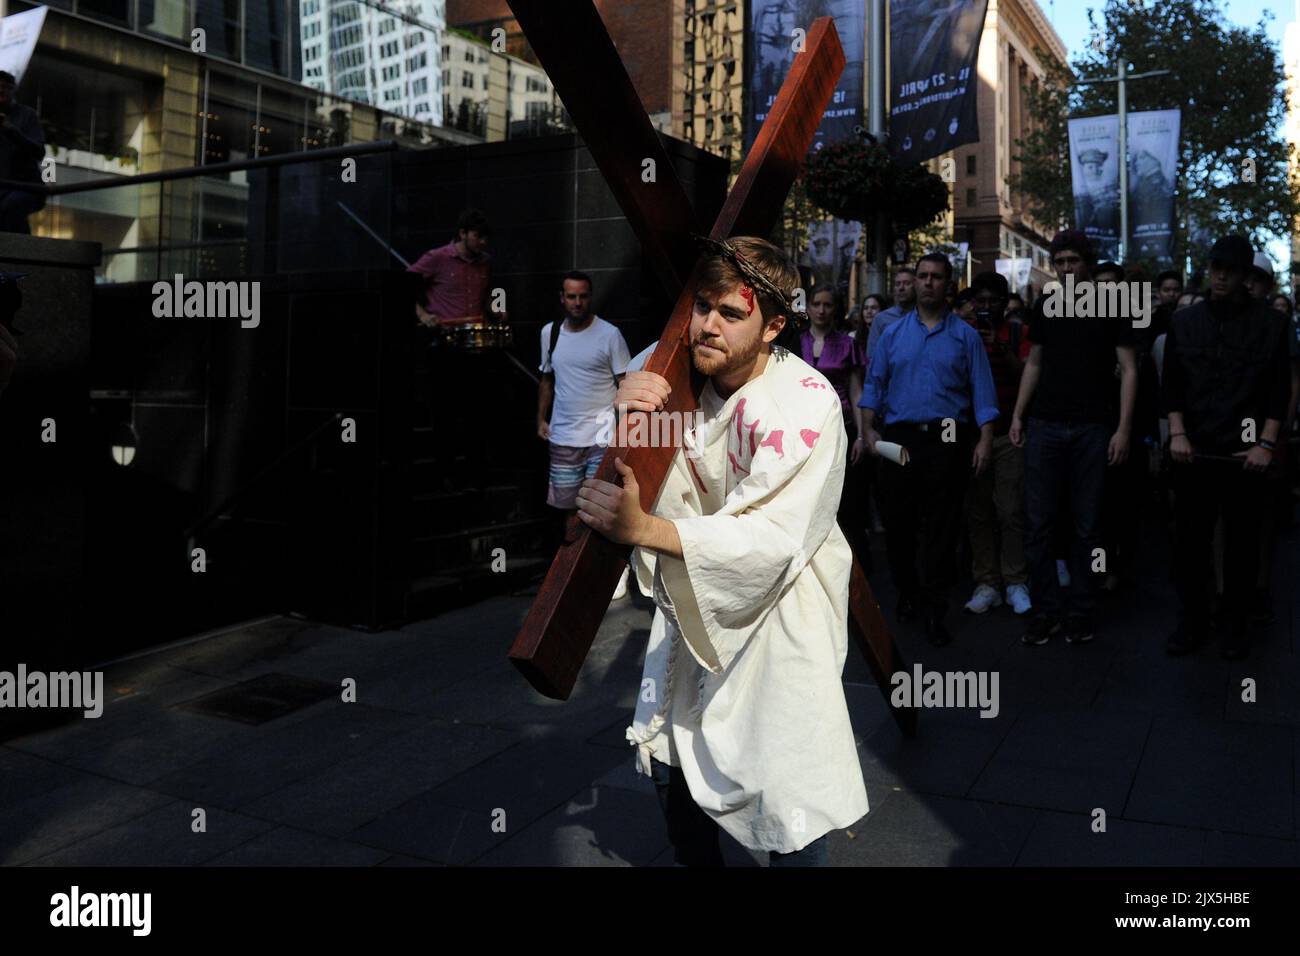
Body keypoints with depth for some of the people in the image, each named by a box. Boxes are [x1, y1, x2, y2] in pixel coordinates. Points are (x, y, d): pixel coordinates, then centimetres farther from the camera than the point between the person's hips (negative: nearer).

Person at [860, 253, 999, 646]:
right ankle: (907, 591, 27)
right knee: (897, 521, 7)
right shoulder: (893, 333, 11)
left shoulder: (965, 336, 7)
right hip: (899, 439, 2)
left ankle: (934, 609, 6)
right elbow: (874, 384, 10)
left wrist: (985, 439, -8)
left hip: (947, 441, -2)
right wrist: (868, 429, -2)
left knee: (941, 528, 0)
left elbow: (982, 391, 2)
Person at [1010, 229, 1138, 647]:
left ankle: (1079, 613, 13)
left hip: (1092, 429, -2)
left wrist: (1124, 429, -8)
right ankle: (1046, 612, 9)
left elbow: (1128, 369, 0)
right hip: (1045, 426, 3)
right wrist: (1018, 414, 8)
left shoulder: (1112, 307, 2)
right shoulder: (1045, 306, 12)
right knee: (1039, 525, 0)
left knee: (1087, 527, 3)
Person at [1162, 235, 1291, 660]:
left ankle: (1236, 626, 18)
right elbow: (1171, 385, 8)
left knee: (1242, 542, 6)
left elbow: (1279, 390, 1)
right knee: (1190, 540, 5)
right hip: (1194, 450, 1)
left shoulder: (1270, 324, 3)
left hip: (1246, 453, -1)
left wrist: (1265, 444, -9)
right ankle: (1191, 621, 17)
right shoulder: (1184, 322, 8)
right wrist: (1177, 433, -4)